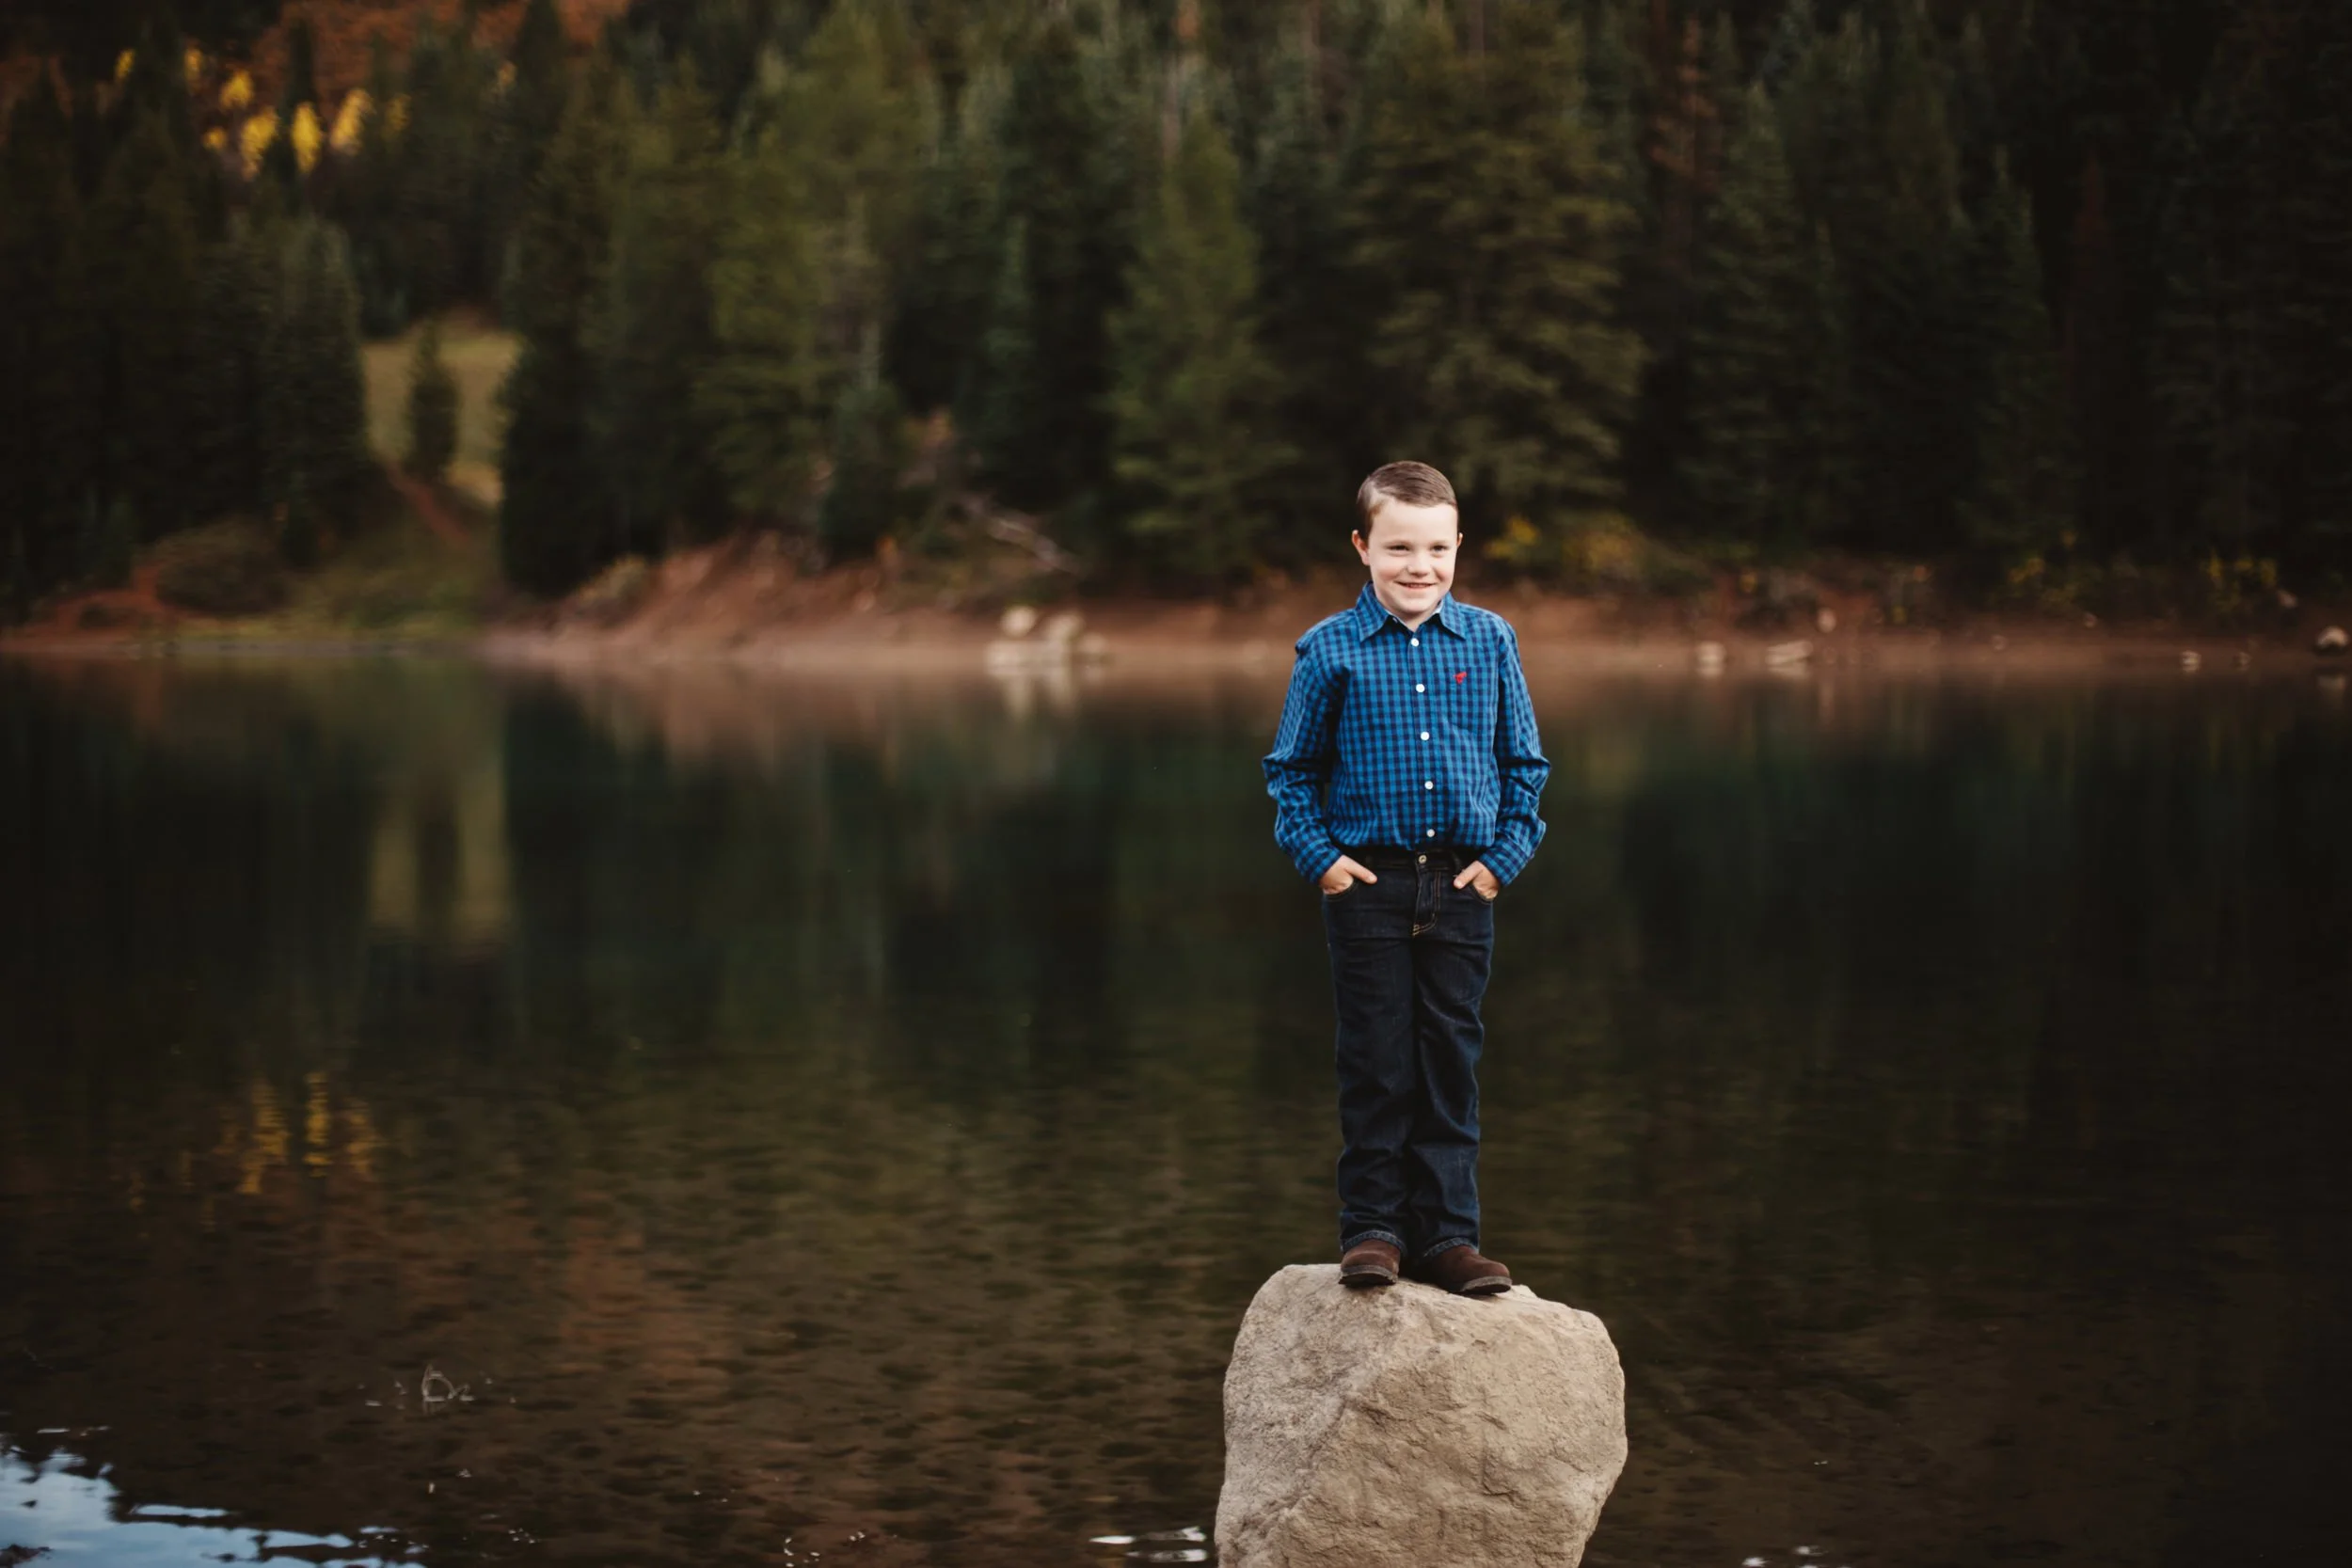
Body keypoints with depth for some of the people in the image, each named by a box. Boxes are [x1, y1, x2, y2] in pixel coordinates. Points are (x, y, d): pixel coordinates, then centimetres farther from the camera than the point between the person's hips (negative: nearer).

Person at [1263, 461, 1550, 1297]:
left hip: (1461, 887, 2)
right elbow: (1292, 767, 6)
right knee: (1375, 1065, 3)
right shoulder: (1330, 650, -2)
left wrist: (1505, 855, 0)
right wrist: (1318, 855, -5)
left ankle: (1448, 1234, 13)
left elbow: (1524, 764, 10)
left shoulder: (1490, 641, 3)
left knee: (1451, 1064, 6)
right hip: (1368, 884, -2)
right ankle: (1372, 1227, 13)